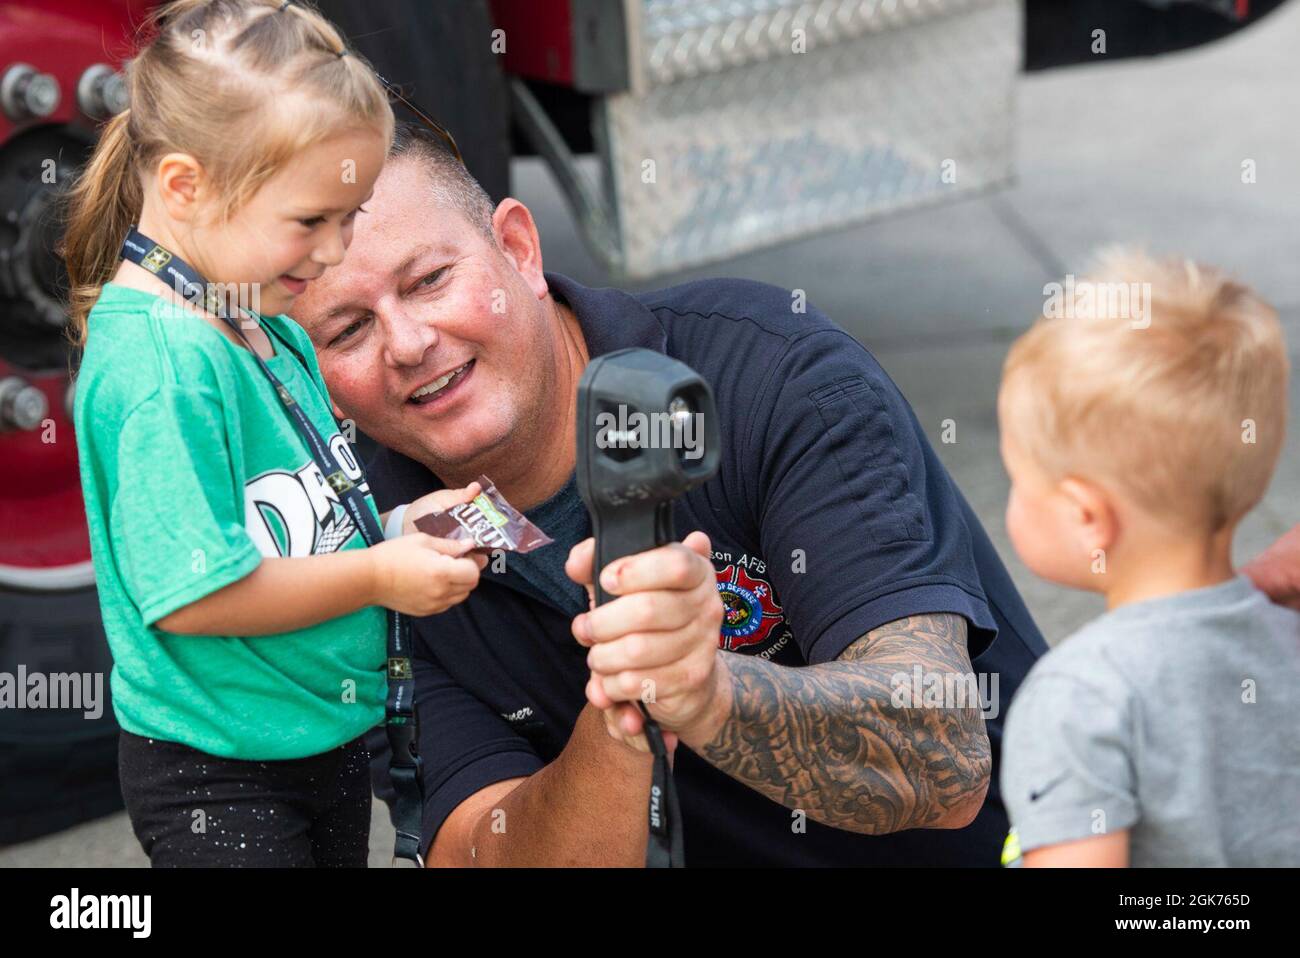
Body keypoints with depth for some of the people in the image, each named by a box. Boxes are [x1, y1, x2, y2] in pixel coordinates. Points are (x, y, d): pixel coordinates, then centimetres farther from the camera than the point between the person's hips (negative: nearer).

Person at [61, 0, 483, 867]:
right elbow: (190, 593, -26)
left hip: (329, 737, 9)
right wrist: (378, 576, -19)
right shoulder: (161, 360, -23)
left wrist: (403, 526, 2)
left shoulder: (276, 332, 7)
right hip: (218, 779, -9)